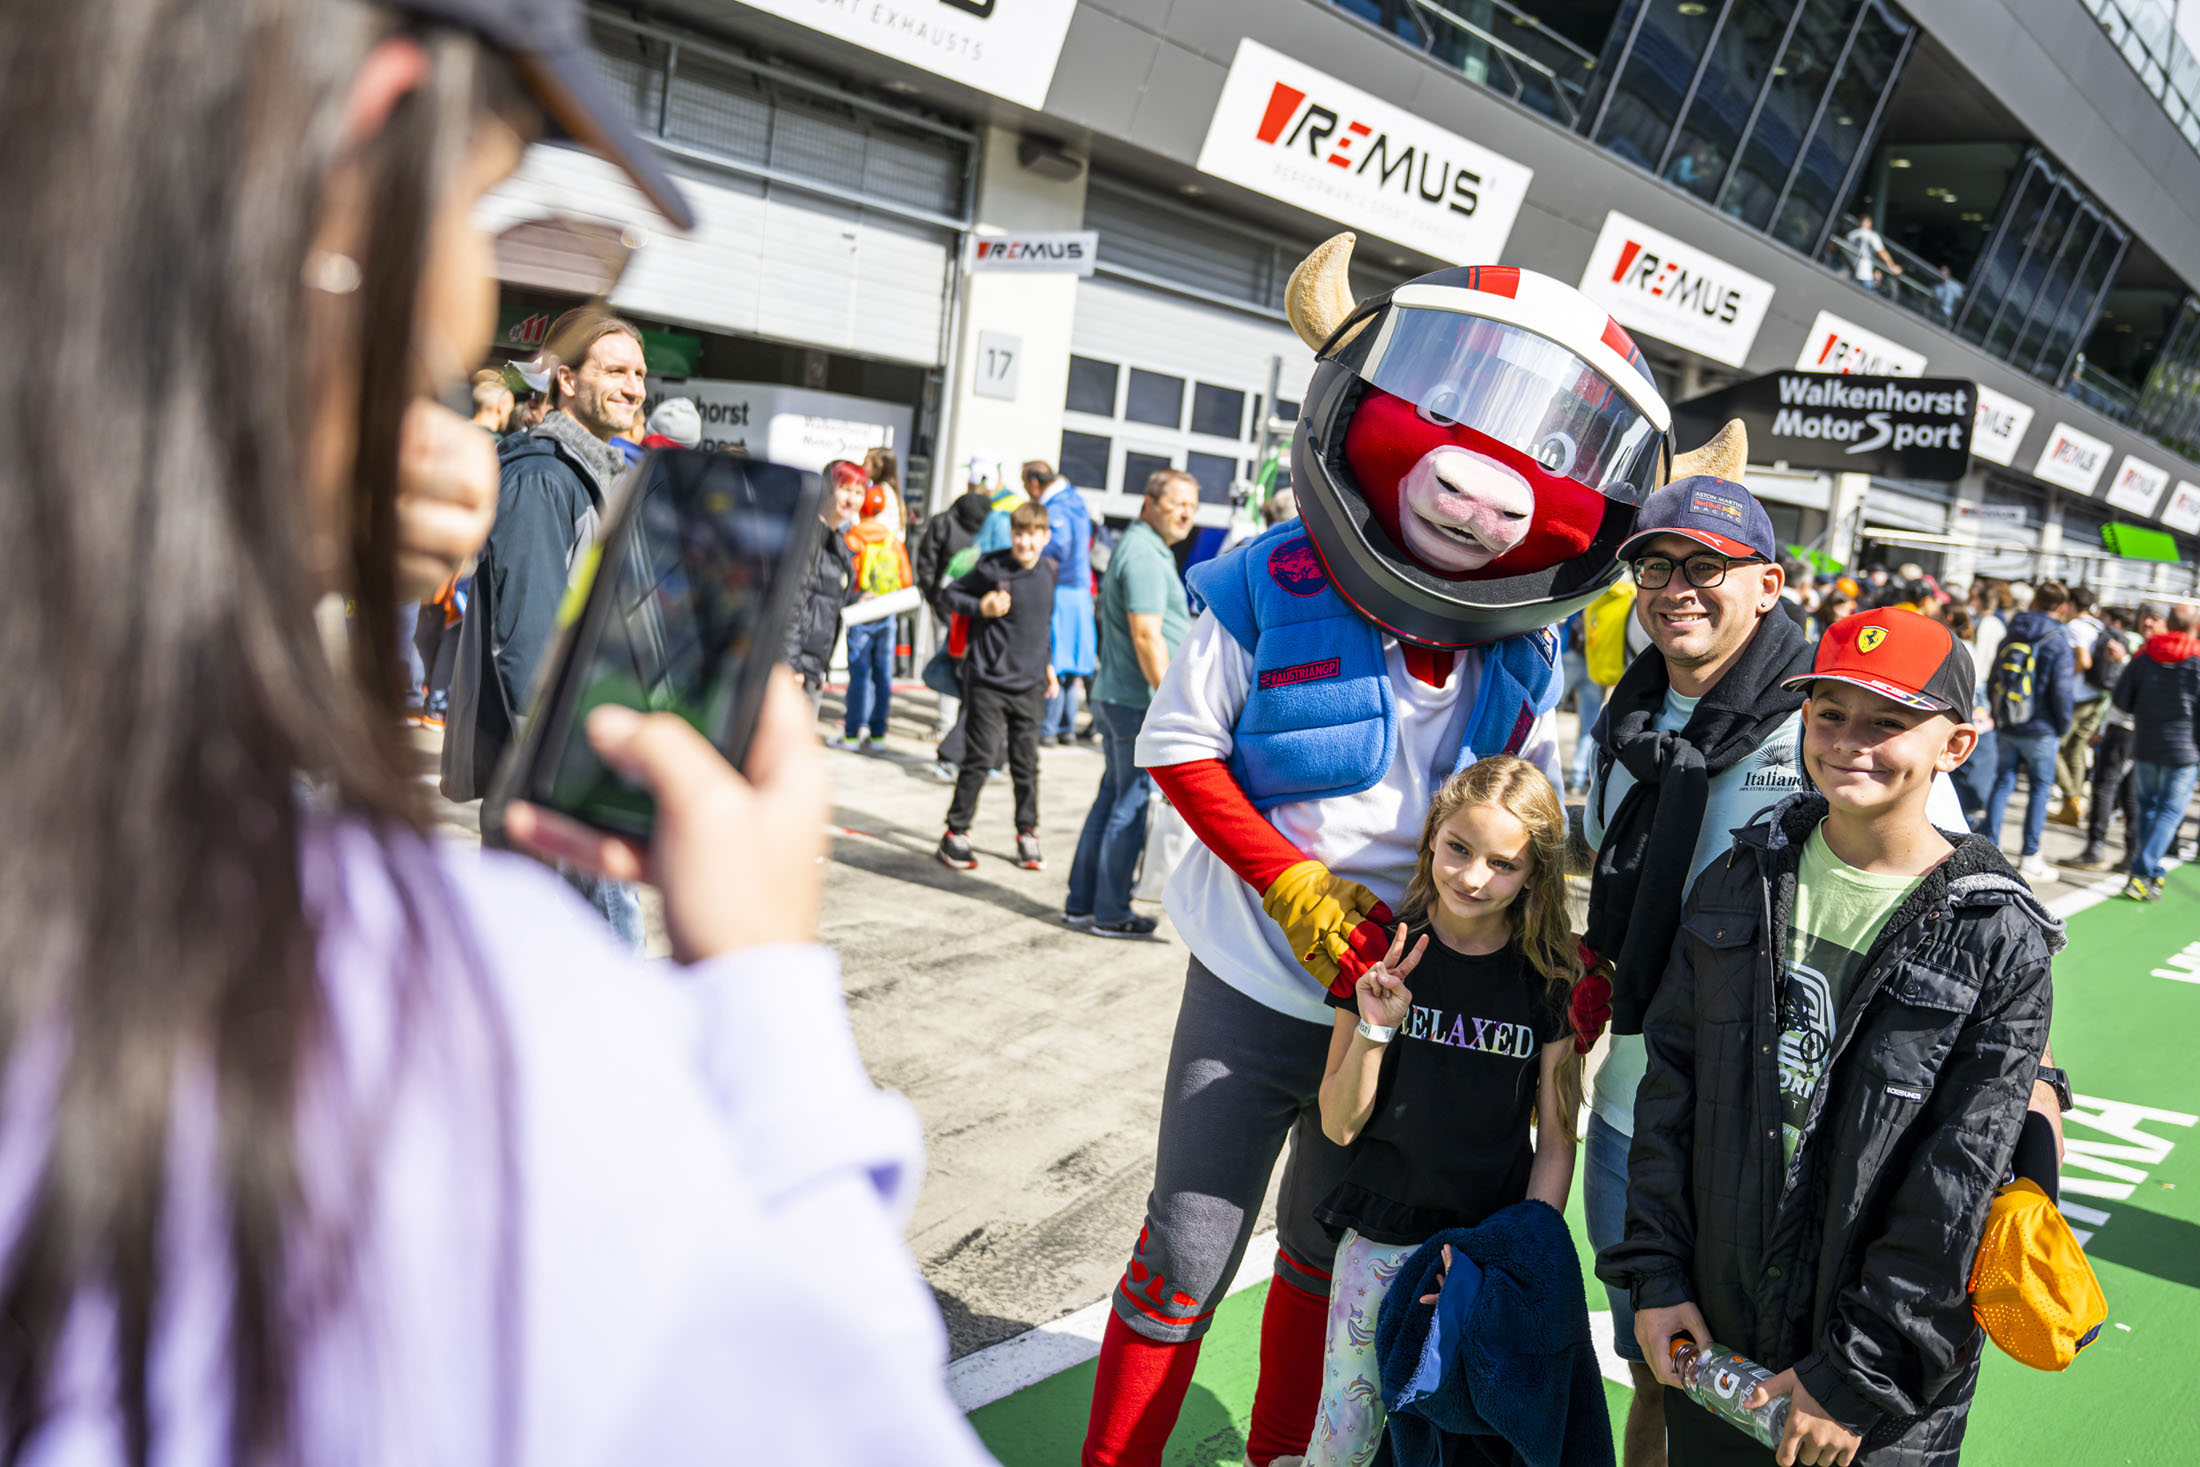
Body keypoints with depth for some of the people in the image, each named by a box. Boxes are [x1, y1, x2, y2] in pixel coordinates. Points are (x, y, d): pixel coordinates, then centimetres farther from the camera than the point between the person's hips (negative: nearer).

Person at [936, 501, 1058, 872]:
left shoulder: (1049, 571, 4)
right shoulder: (991, 568, -10)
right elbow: (950, 594, 1)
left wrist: (1046, 663, 19)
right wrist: (981, 607, -16)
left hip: (1030, 684, 4)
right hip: (988, 680, -4)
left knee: (1026, 763, 8)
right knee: (979, 759, -2)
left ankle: (1027, 835, 19)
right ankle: (956, 833, 11)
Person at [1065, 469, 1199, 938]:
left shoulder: (1137, 548, 19)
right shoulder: (1145, 556, -16)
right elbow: (1147, 637, -22)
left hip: (1114, 696, 10)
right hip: (1139, 702, -10)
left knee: (1113, 796, 15)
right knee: (1132, 804, -2)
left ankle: (1081, 903, 21)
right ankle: (1109, 914, 5)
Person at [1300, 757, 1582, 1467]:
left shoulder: (1550, 980, -5)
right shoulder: (1383, 954, -7)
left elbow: (1556, 1143, 0)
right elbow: (1338, 1125, -5)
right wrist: (1375, 1029, -20)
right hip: (1380, 1240, 0)